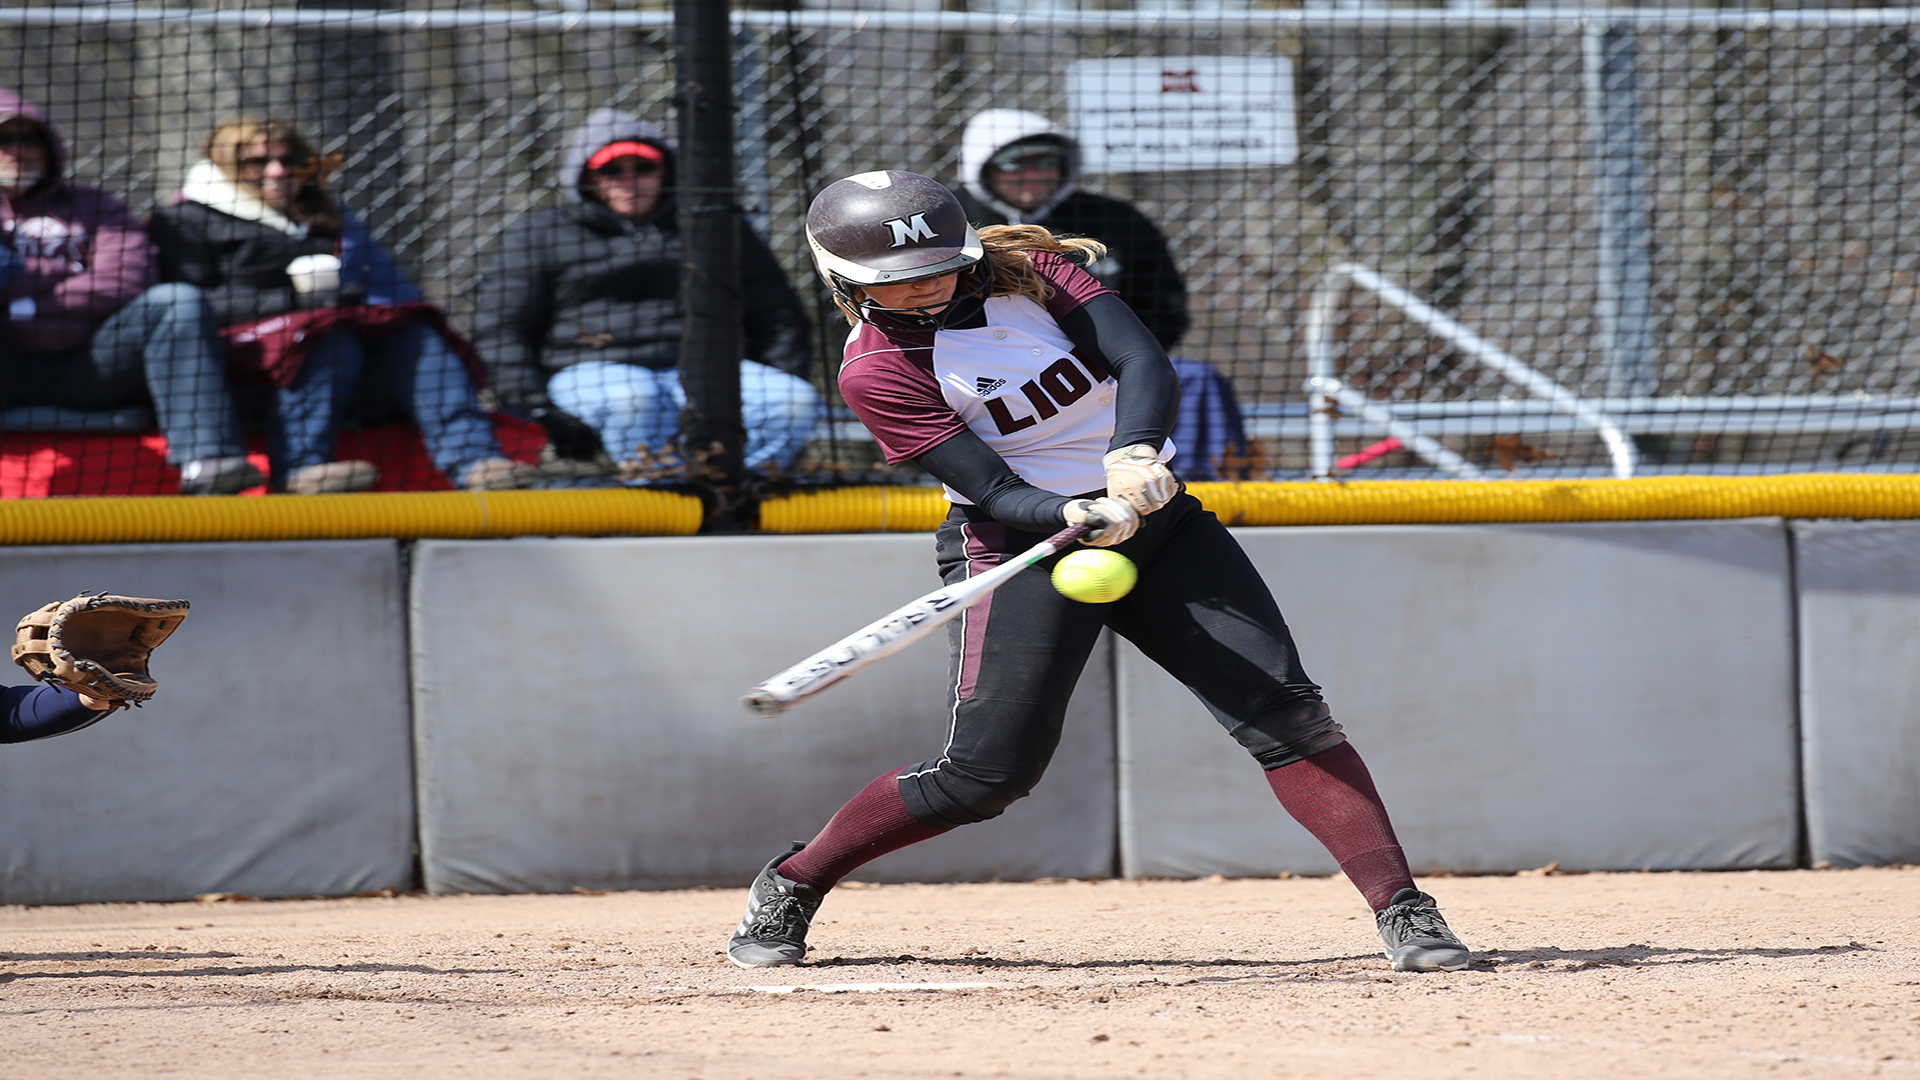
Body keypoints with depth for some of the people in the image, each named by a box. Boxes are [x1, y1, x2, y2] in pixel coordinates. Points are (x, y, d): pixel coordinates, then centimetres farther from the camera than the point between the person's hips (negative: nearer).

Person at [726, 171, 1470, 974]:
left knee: (1284, 711, -8)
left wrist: (1133, 454, -34)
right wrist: (1083, 517, -38)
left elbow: (1143, 362, -14)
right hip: (1023, 544, -4)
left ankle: (1399, 908, -7)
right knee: (988, 770, -10)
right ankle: (790, 886, 10)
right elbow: (993, 492, -19)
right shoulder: (876, 371, -13)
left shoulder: (1032, 270, -2)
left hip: (1154, 516, 4)